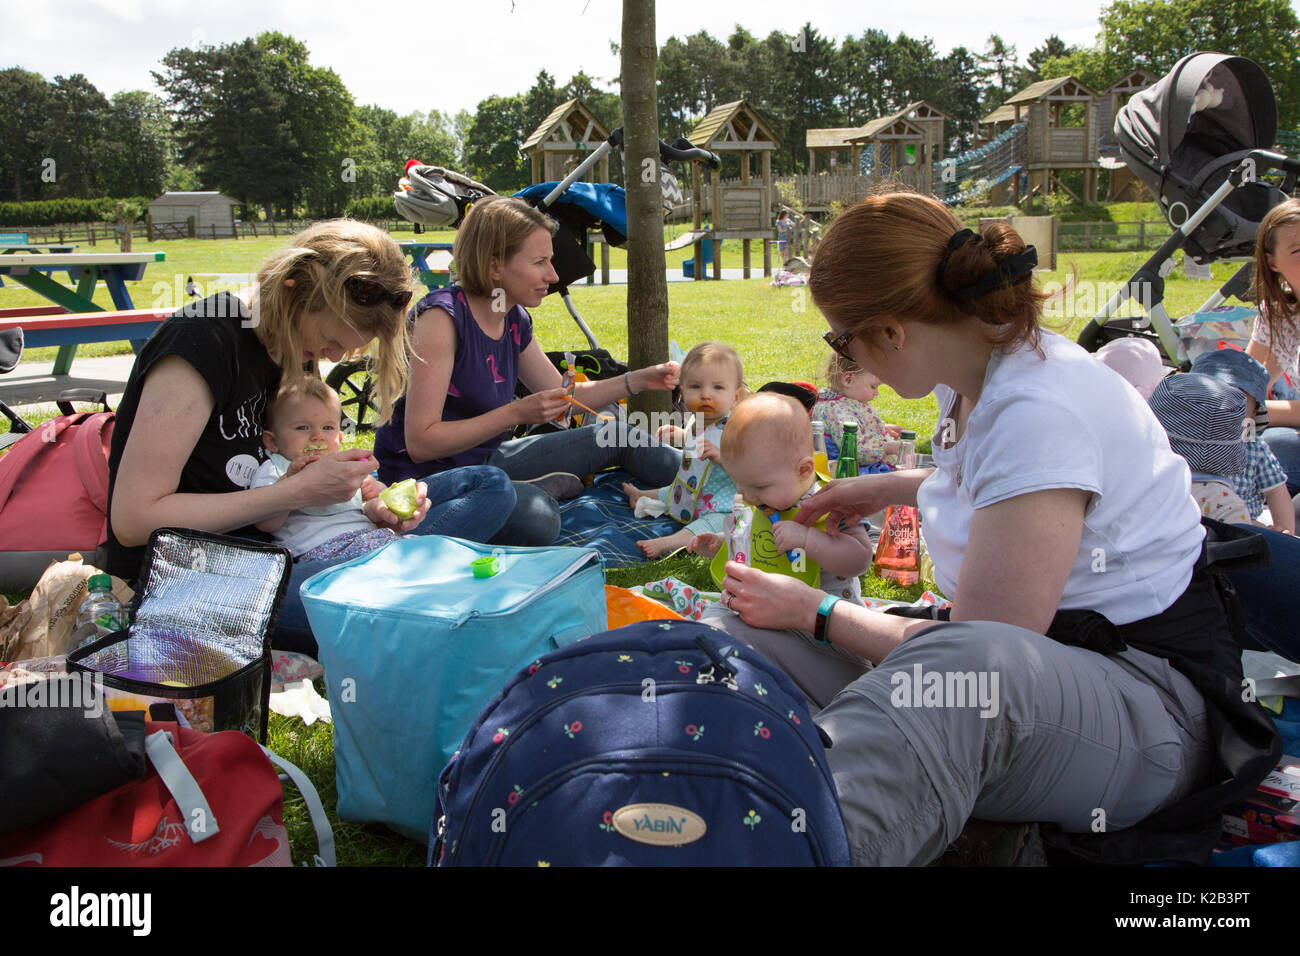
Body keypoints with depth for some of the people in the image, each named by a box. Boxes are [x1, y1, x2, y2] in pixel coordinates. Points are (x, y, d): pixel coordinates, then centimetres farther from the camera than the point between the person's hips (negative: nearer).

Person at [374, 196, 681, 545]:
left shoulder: (515, 320, 1)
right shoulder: (443, 316, -23)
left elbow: (563, 396, 15)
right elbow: (420, 442, -27)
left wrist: (640, 380, 4)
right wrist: (516, 414, -30)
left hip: (485, 460, 8)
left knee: (618, 436, 4)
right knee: (536, 518, -35)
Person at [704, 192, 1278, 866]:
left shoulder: (1039, 412, -23)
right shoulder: (984, 369, 6)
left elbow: (978, 652, -21)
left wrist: (816, 612, -9)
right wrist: (889, 487, 32)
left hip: (1146, 700, -9)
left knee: (967, 668, -46)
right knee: (746, 639, -12)